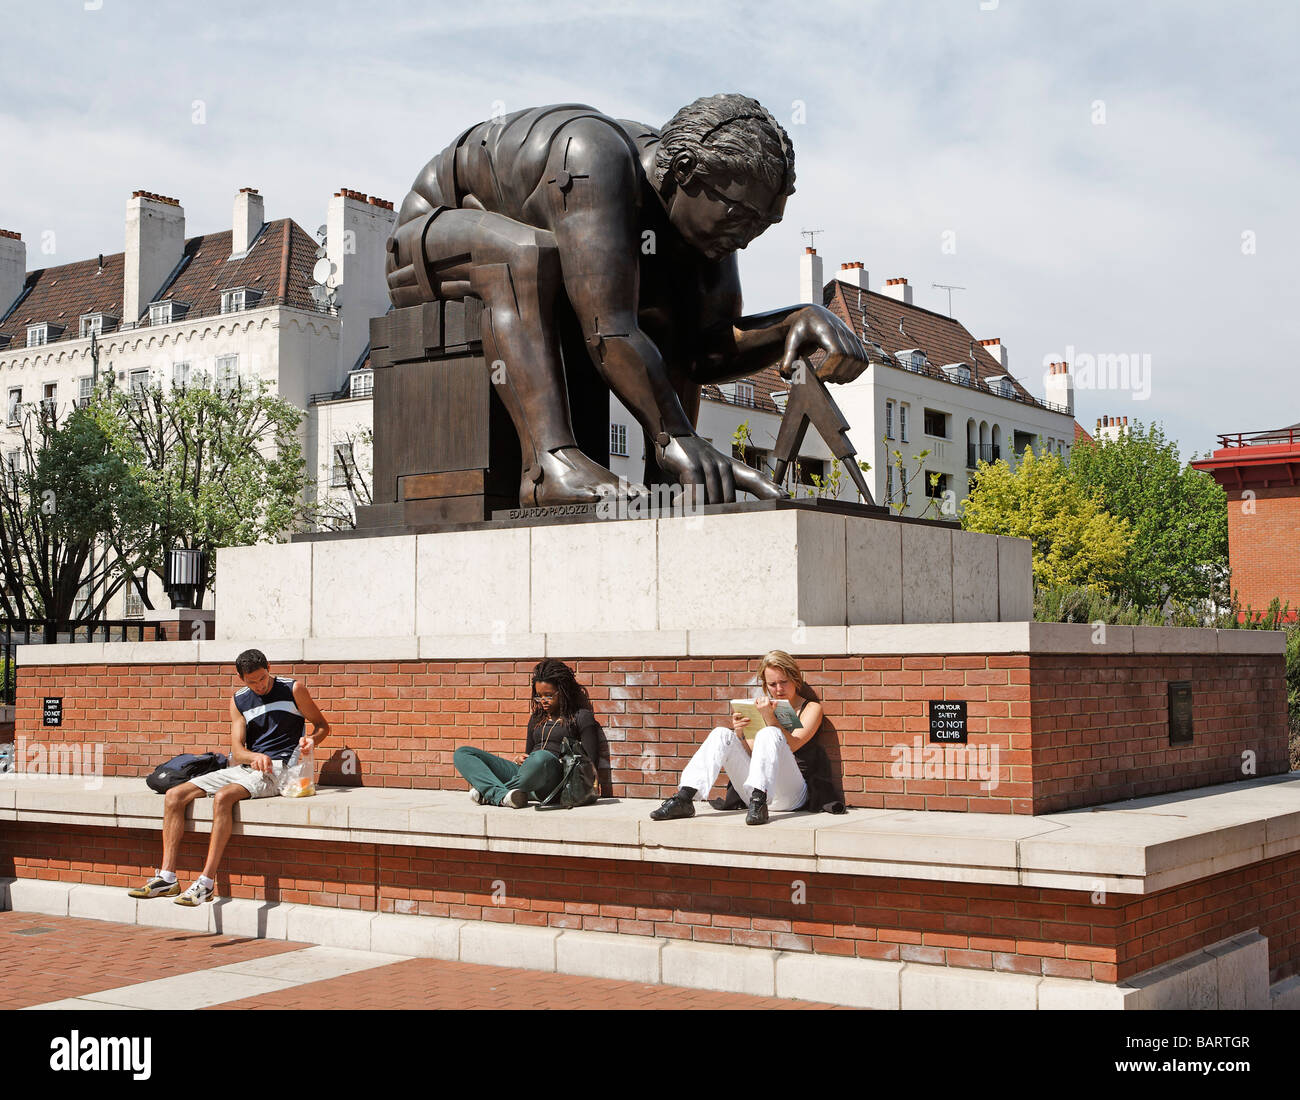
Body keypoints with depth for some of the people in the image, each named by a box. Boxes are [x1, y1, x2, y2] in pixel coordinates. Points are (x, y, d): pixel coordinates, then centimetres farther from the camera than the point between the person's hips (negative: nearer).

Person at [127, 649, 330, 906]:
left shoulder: (293, 689, 0)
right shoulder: (239, 701, 11)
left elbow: (322, 725, 7)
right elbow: (237, 750, 5)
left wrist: (311, 740, -16)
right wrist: (255, 757, -18)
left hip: (279, 769, -6)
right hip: (246, 767, 6)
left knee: (223, 796, -34)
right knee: (174, 796, -7)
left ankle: (206, 883, -33)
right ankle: (167, 878, -10)